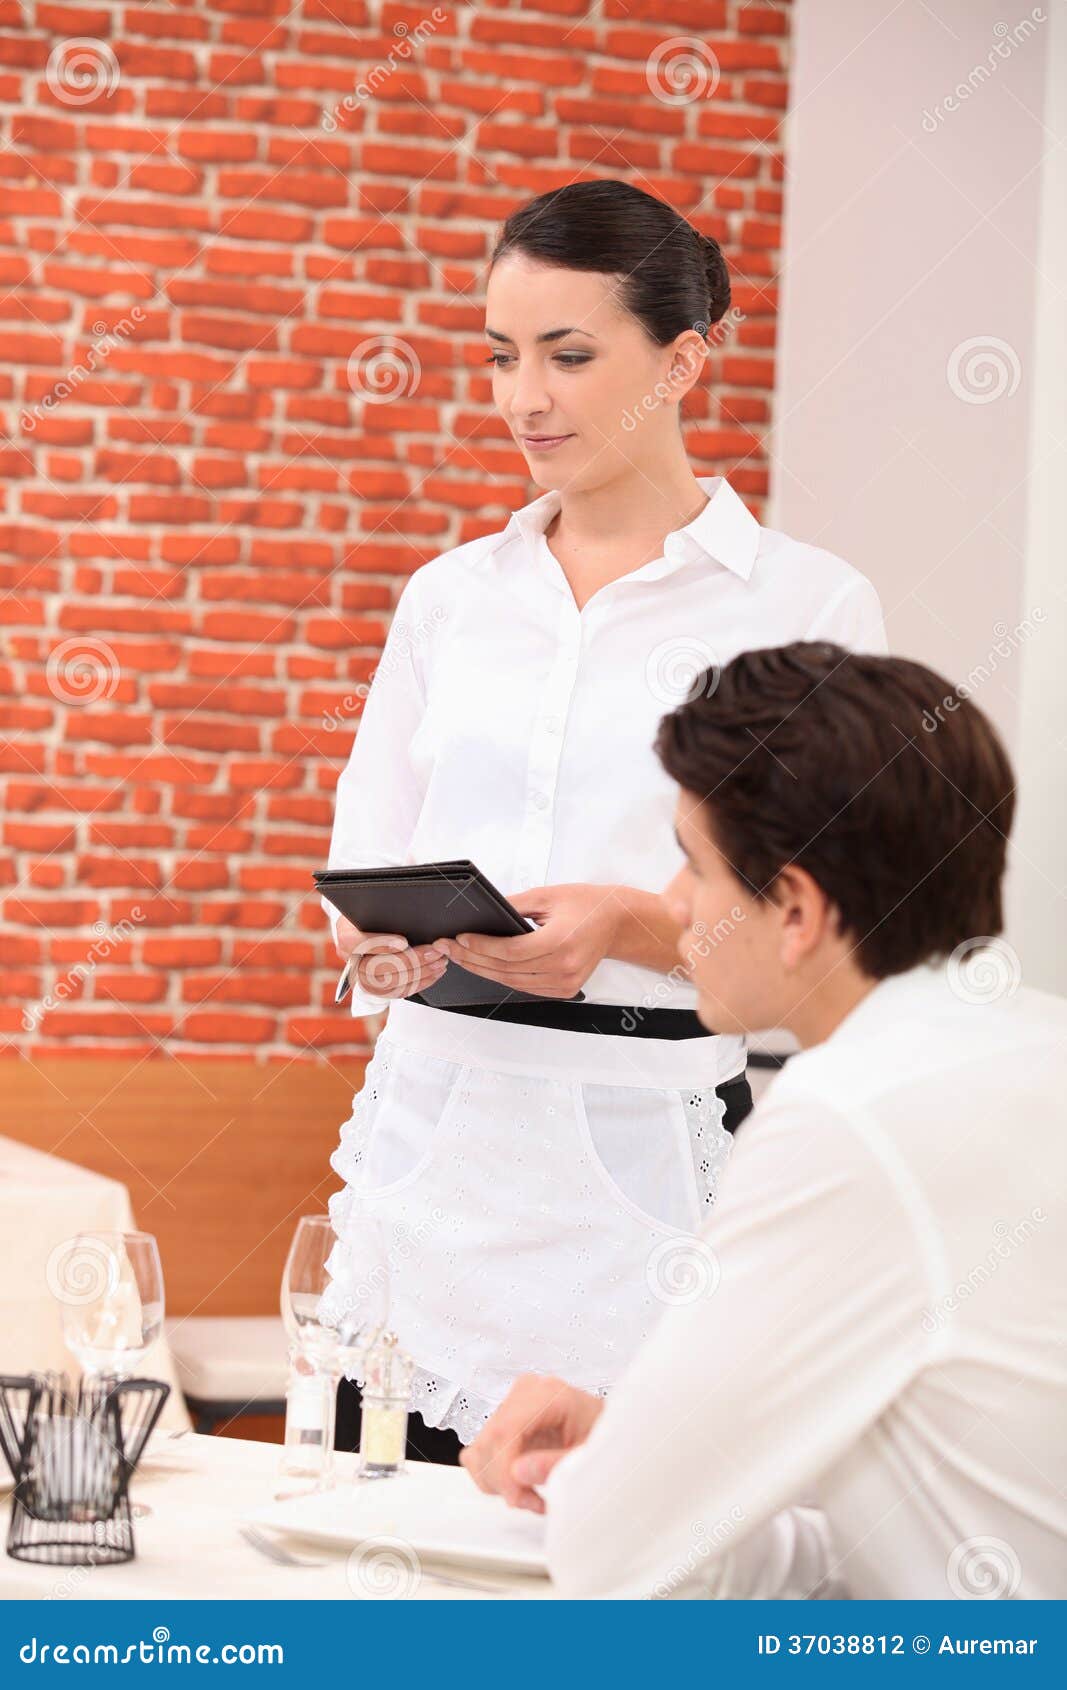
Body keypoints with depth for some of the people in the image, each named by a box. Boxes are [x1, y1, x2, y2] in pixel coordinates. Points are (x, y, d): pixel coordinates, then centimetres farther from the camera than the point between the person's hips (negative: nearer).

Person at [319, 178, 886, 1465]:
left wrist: (631, 925, -18)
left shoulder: (807, 604, 1)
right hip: (436, 1139, 4)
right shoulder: (450, 595, 15)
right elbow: (362, 858, 17)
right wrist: (379, 935, -5)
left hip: (645, 1152, -3)